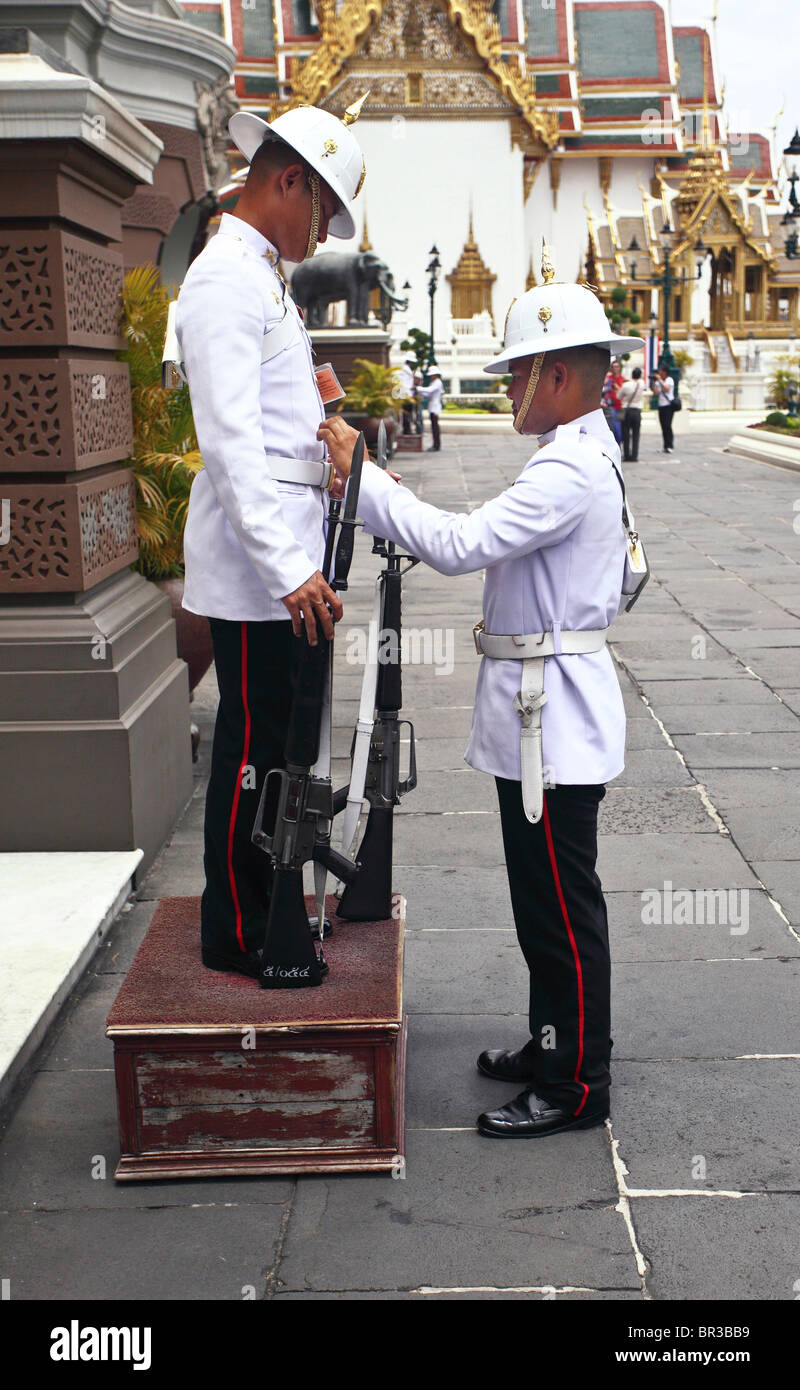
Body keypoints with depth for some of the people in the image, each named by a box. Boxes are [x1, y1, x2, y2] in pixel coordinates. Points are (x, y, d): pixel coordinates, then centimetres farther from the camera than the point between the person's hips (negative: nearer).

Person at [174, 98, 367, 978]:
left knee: (274, 742, 16)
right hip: (253, 570, -10)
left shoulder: (260, 277, 19)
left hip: (282, 558, 10)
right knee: (252, 748, -1)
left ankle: (265, 909, 28)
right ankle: (235, 937, 12)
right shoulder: (225, 280, -14)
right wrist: (288, 569, -27)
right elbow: (230, 442, -23)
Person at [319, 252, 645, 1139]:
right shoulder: (578, 456, 14)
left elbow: (460, 545, -27)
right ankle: (556, 1042, 34)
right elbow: (484, 548, 14)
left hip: (552, 718, -11)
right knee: (544, 894, 19)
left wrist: (358, 477, -20)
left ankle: (577, 1086, 13)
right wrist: (367, 485, 6)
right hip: (540, 717, 11)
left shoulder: (570, 472, -20)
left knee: (562, 900, 0)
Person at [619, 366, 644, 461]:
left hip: (626, 411, -2)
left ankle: (626, 456, 2)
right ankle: (634, 456, 2)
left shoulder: (626, 385, -10)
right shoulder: (642, 384, -3)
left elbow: (619, 397, 3)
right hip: (637, 411, 2)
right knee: (635, 435, 6)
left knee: (626, 435, 4)